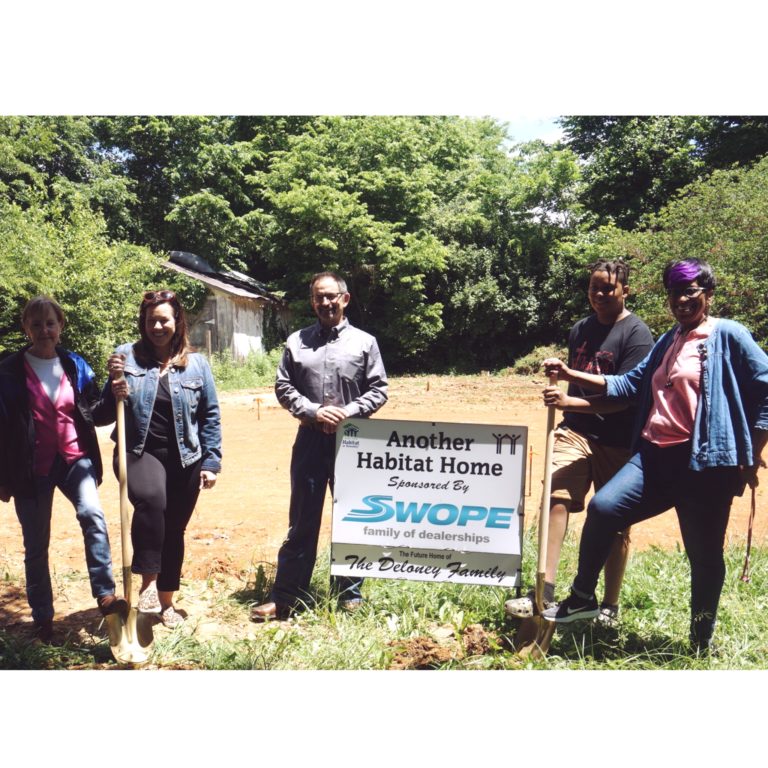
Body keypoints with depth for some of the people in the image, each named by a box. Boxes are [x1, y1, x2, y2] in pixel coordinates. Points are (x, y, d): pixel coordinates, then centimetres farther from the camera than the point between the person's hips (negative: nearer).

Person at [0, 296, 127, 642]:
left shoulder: (76, 365, 4)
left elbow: (96, 416, 7)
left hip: (74, 459, 1)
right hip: (31, 468, -1)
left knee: (92, 516, -25)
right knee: (36, 546, 8)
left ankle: (105, 595, -25)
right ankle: (42, 618, 22)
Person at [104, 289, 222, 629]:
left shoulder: (196, 364, 4)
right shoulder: (127, 357, 2)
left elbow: (211, 416, 6)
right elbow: (107, 412, 5)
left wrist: (211, 461, 2)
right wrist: (115, 392, -17)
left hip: (184, 459, 2)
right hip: (140, 452, -2)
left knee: (174, 530, 12)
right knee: (150, 498, -34)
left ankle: (166, 601, 30)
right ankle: (148, 581, -20)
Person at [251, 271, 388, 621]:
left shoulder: (364, 342, 3)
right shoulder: (296, 342, 6)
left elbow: (378, 390, 2)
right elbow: (283, 387, 4)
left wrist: (348, 411, -13)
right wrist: (312, 411, -11)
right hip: (310, 440, 1)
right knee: (302, 521, 7)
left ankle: (349, 594, 23)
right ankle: (285, 597, 14)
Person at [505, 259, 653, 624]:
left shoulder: (636, 333, -7)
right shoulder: (580, 329, 14)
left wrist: (574, 404, -26)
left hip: (617, 442, -5)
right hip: (575, 432, 5)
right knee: (556, 498, -16)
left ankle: (609, 606, 18)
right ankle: (544, 593, -17)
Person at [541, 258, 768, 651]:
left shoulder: (728, 335, -2)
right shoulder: (667, 341, 19)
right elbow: (630, 384, 17)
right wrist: (570, 375, 10)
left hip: (705, 463, -6)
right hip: (656, 455, 6)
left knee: (704, 554, 4)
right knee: (604, 507, -12)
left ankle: (702, 641, 22)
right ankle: (582, 597, 4)